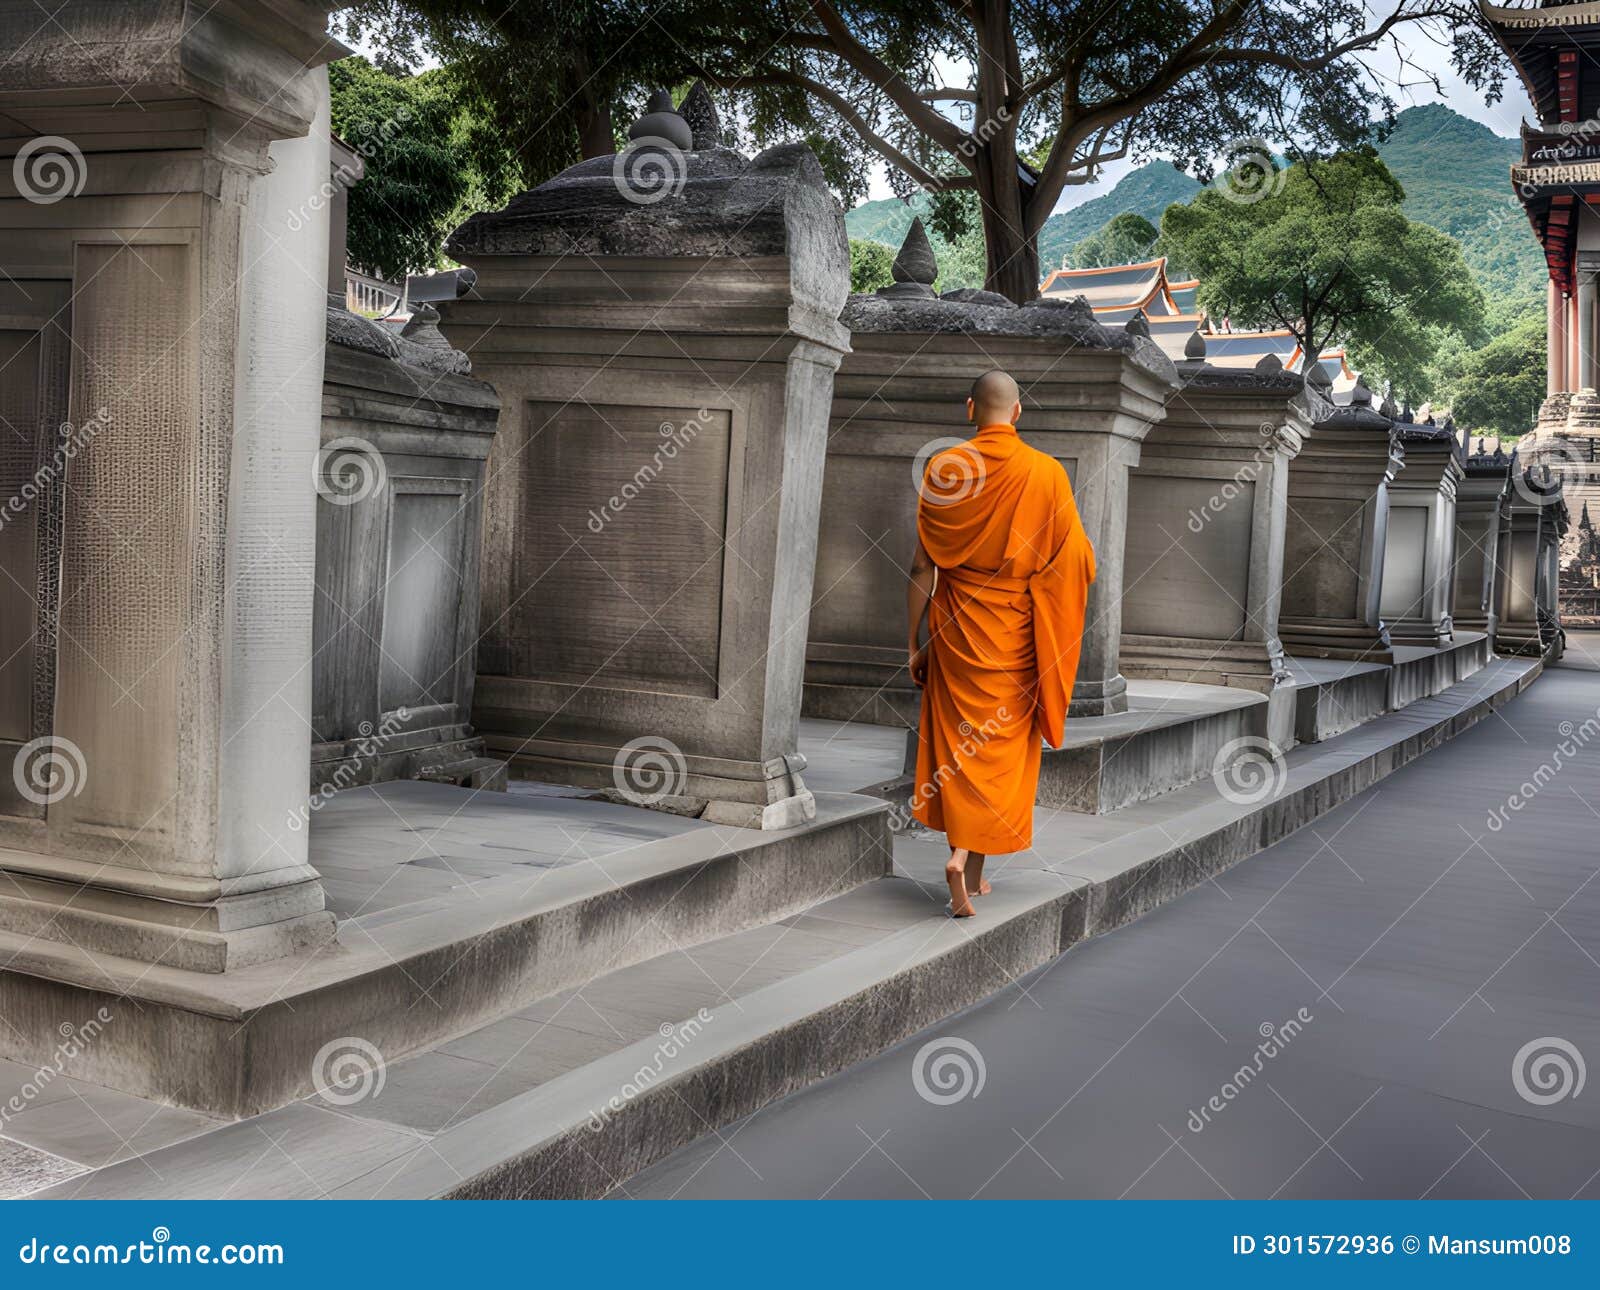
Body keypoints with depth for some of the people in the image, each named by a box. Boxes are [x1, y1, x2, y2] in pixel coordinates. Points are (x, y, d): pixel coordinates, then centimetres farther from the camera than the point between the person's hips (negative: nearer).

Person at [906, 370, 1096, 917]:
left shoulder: (942, 468, -5)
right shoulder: (1047, 473, -7)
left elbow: (922, 567, -4)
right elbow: (1077, 562, -5)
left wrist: (914, 641, 3)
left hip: (955, 626, 1)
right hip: (1015, 630, -1)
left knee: (956, 738, 12)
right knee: (1002, 740, 8)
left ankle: (965, 865, 13)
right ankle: (969, 860, -2)